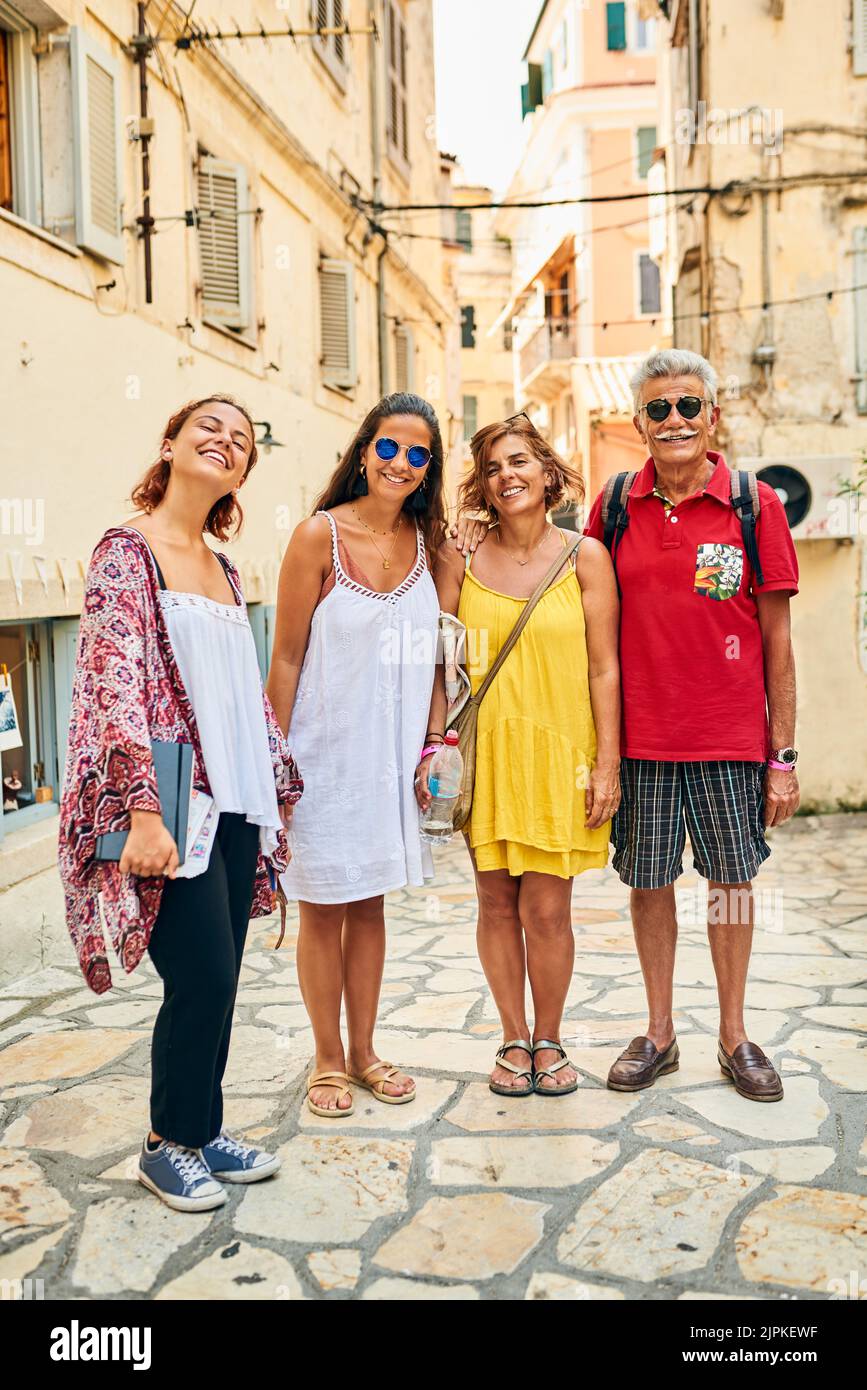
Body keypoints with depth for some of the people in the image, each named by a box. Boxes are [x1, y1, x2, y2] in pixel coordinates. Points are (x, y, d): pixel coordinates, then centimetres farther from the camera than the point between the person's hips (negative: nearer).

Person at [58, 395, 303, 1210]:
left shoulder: (224, 570, 15)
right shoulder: (128, 550, -6)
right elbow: (116, 683, -16)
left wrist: (280, 785, 17)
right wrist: (143, 810, -23)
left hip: (234, 804, 7)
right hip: (170, 806, -7)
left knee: (218, 980, 11)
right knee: (204, 976, -5)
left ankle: (203, 1129, 28)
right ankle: (170, 1143, 17)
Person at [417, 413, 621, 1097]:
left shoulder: (585, 557, 2)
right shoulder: (460, 561, 5)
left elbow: (605, 669, 0)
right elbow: (440, 663, 6)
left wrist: (607, 762, -4)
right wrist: (435, 745, -2)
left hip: (559, 752, -1)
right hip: (485, 752, 2)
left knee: (546, 909, 0)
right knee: (497, 904, 7)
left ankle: (549, 1040, 22)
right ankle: (515, 1040, 25)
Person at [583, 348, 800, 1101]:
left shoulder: (756, 505, -2)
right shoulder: (614, 506, 3)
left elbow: (777, 640, -1)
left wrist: (784, 755, -2)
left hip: (731, 736, -1)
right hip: (640, 735, 1)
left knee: (733, 878, 9)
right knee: (648, 880, 9)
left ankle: (734, 1035, 26)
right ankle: (659, 1032, 26)